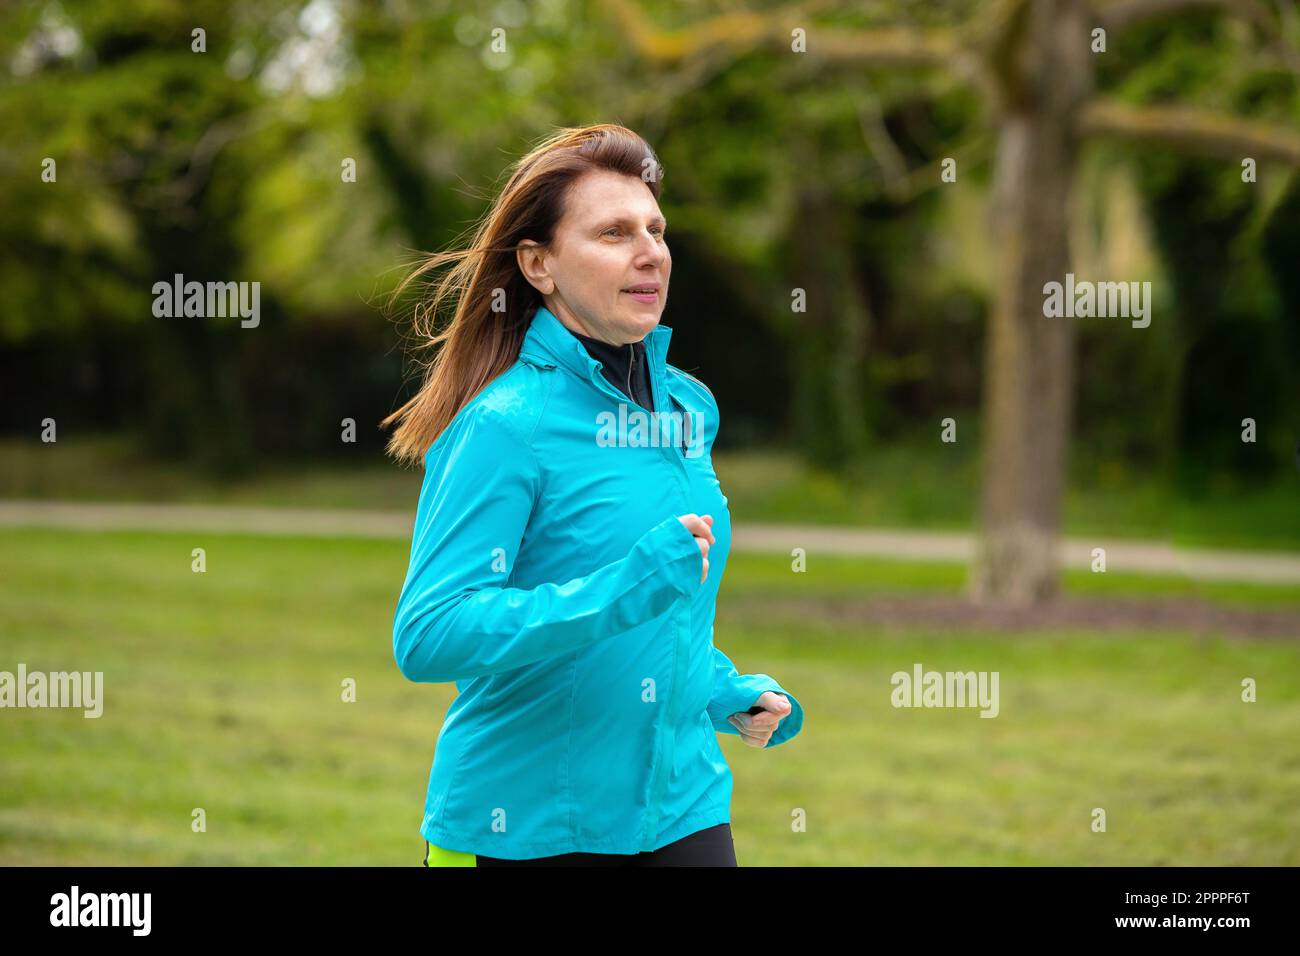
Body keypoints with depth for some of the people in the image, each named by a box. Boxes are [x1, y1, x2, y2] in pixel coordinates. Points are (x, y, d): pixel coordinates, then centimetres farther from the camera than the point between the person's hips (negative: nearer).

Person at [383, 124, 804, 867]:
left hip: (683, 808, 6)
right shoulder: (500, 427, -15)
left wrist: (722, 691, 7)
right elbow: (425, 637, -24)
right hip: (527, 827, -6)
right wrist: (624, 591, -30)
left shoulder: (691, 407, 8)